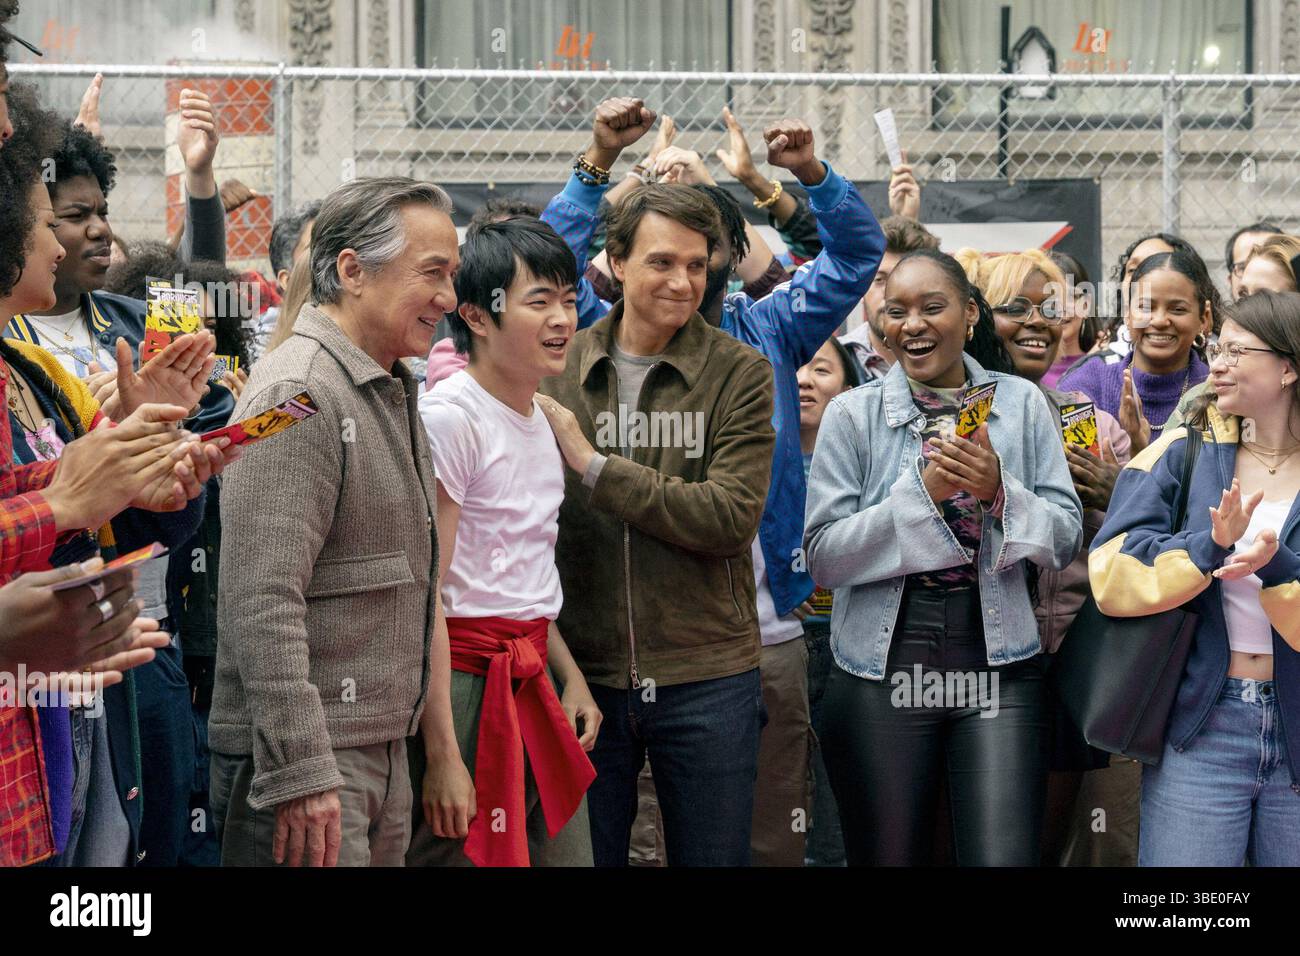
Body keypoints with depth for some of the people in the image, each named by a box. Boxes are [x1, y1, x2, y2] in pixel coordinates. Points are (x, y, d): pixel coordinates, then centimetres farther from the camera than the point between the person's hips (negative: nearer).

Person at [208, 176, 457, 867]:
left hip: (383, 753, 9)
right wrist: (298, 774, -25)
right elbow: (264, 600, -23)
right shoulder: (298, 395, -15)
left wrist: (442, 740, 21)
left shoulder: (393, 395, 17)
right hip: (307, 764, -9)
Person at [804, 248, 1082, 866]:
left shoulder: (1022, 404, 6)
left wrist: (998, 490, -13)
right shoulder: (853, 414, 1)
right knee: (888, 856, 7)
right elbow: (823, 556, -6)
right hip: (883, 670, -1)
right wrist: (923, 492, -15)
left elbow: (1066, 539, 5)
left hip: (999, 666, 1)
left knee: (1003, 858, -8)